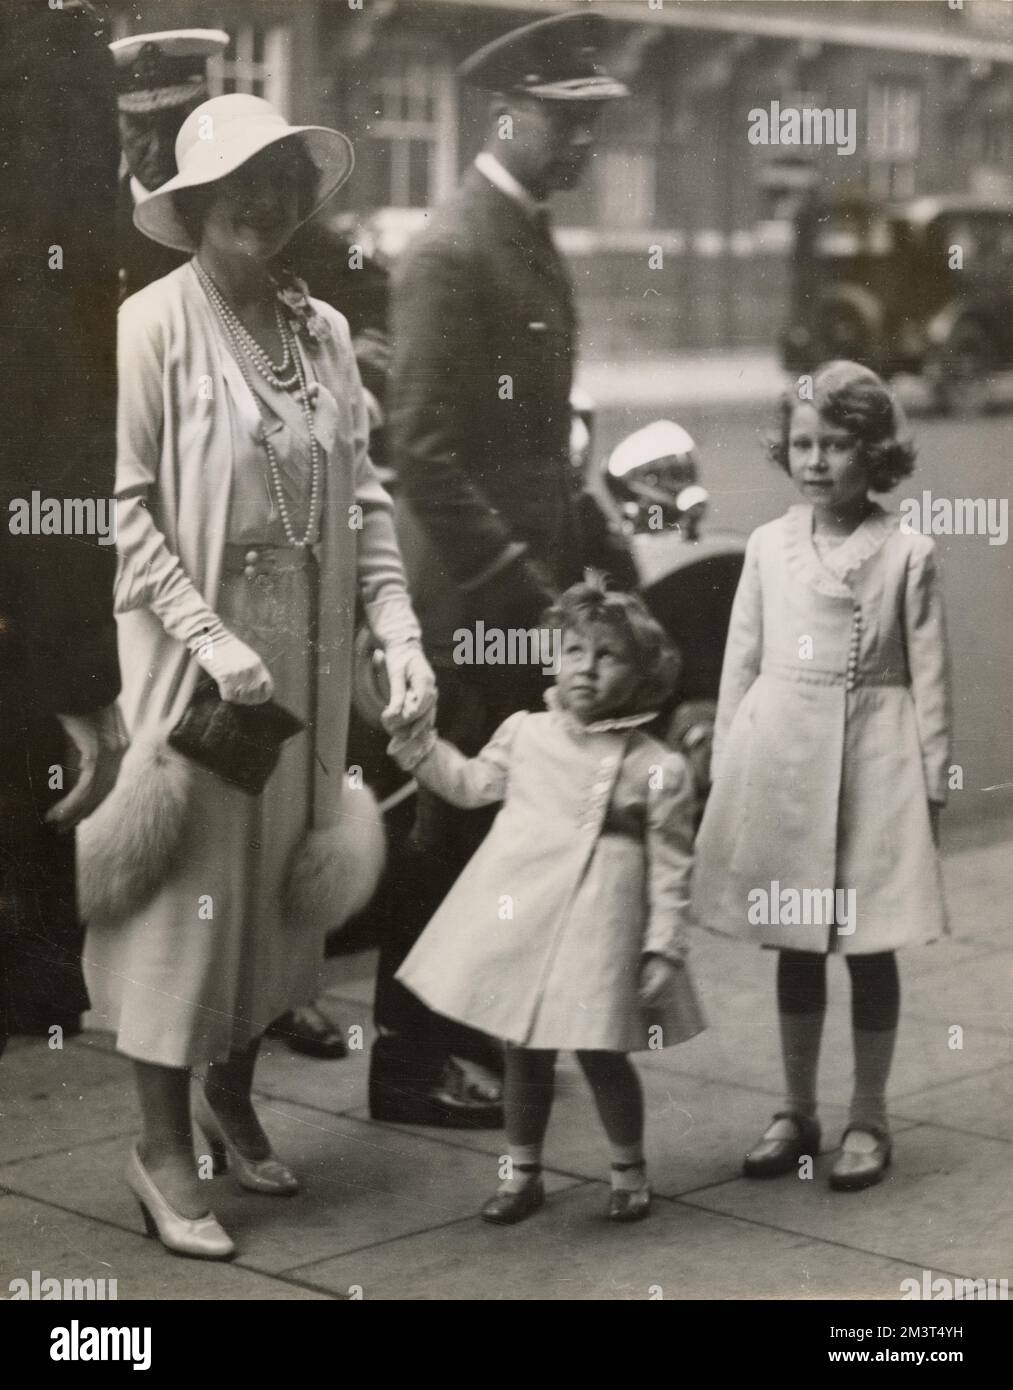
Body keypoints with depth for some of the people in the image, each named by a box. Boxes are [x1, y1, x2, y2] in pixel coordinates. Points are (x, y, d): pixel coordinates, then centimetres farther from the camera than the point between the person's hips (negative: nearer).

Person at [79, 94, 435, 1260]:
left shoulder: (323, 333, 5)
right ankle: (163, 1148, 13)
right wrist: (209, 635, -19)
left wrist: (398, 630, -6)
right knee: (186, 882, 1)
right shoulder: (151, 328, -10)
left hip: (303, 651, 5)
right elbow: (123, 505, -13)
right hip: (187, 650, -5)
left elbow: (362, 498, 5)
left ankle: (232, 1097, 33)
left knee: (277, 878, 14)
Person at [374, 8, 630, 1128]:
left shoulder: (534, 242, 14)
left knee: (501, 821, 14)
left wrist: (570, 563, 13)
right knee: (455, 826, -1)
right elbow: (422, 451, -20)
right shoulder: (451, 254, -15)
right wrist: (515, 582, -20)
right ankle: (409, 1059, 11)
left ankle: (465, 1034, 26)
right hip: (471, 595, -9)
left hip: (525, 585, 9)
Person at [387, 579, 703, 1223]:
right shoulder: (525, 733, 6)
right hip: (520, 916, 4)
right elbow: (471, 783, 24)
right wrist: (417, 741, 14)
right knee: (526, 1051, 12)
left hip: (598, 925, -4)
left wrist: (663, 949, -9)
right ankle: (523, 1171, 28)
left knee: (601, 1053, 3)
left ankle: (630, 1170, 25)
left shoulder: (658, 768, -8)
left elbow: (670, 868, -6)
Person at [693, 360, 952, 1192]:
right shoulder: (768, 546, 4)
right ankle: (797, 1113, 24)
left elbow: (929, 678, -2)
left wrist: (932, 784, -3)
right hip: (778, 758, 3)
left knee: (869, 949, 5)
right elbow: (741, 661, 8)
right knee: (794, 945, 12)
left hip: (873, 763, -3)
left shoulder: (906, 553, -4)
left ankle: (868, 1119, 18)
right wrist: (726, 769, 6)